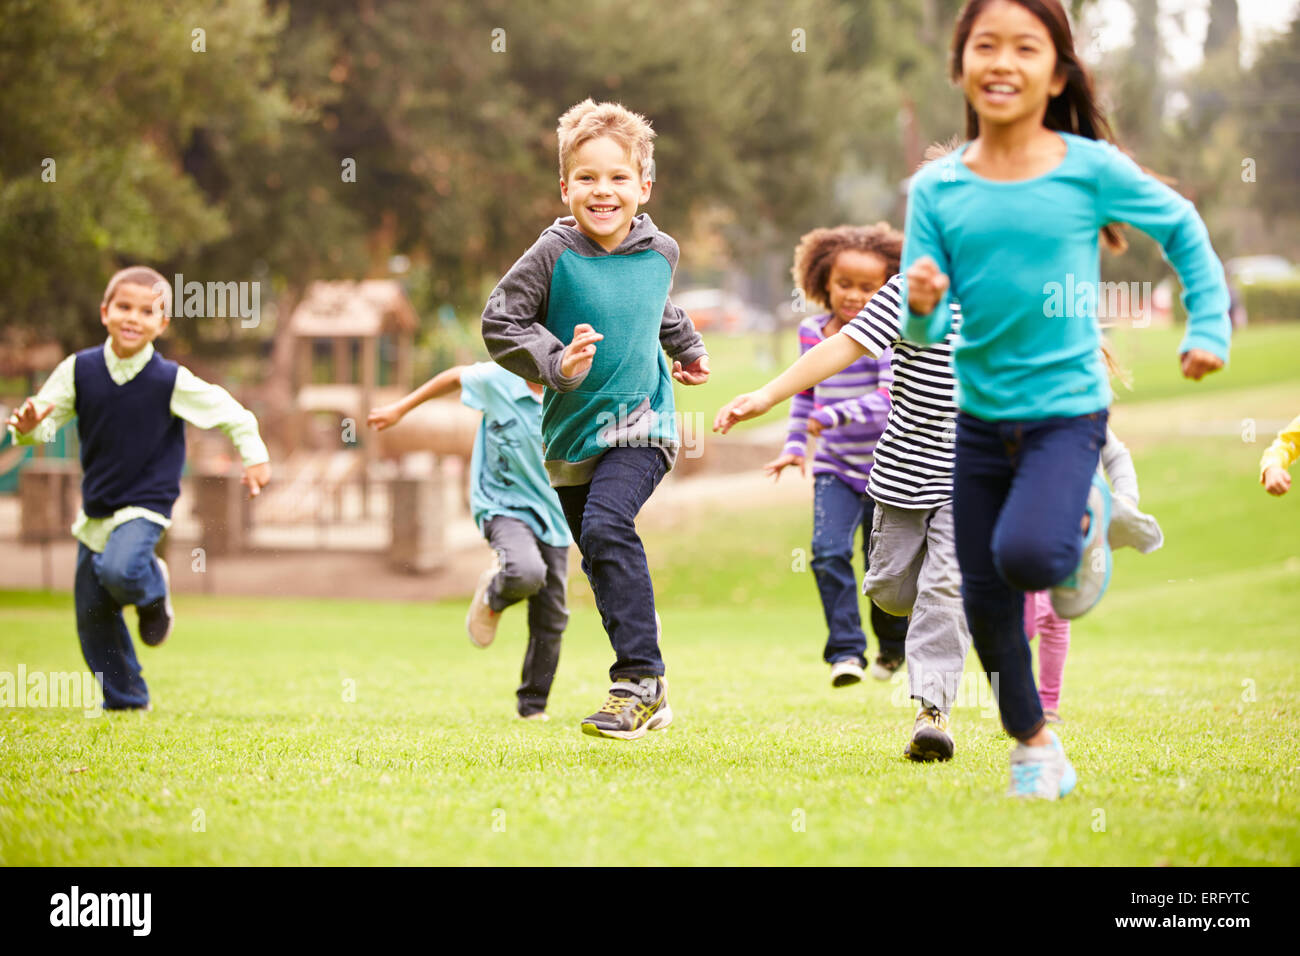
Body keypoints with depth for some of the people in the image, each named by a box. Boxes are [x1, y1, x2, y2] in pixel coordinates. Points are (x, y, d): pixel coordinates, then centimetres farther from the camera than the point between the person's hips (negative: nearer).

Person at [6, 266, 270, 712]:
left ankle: (153, 590, 5)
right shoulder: (79, 370, -6)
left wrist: (253, 455, 1)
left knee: (119, 570, -32)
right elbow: (47, 417, -3)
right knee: (92, 613, 7)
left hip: (146, 503, -4)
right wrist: (28, 427, -25)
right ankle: (127, 700, 24)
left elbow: (228, 411, -2)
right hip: (96, 508, 4)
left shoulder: (171, 381, -13)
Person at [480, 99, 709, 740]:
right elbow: (499, 322, -10)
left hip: (639, 425, -2)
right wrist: (556, 362, -23)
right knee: (603, 560, 10)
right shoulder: (555, 255, -11)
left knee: (606, 527, -25)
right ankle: (648, 696, 24)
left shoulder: (660, 253, -2)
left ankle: (640, 679, -22)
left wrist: (688, 349, 38)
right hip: (571, 433, 2)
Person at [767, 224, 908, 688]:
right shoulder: (811, 332, 3)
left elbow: (891, 397, -26)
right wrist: (795, 444, 12)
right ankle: (846, 651, -12)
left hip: (887, 469, -3)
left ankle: (895, 644, 33)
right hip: (835, 468, 3)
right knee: (829, 552, -17)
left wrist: (836, 415, -35)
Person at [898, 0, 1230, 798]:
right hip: (980, 414, 3)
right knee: (985, 597, 8)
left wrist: (1208, 326, 5)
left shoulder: (1090, 168, -9)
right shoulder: (937, 188, -3)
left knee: (1026, 555, -26)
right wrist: (921, 305, -24)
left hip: (1067, 408, -3)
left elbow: (1182, 229, 8)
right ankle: (1035, 746, 29)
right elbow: (923, 331, -2)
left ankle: (1084, 521, 10)